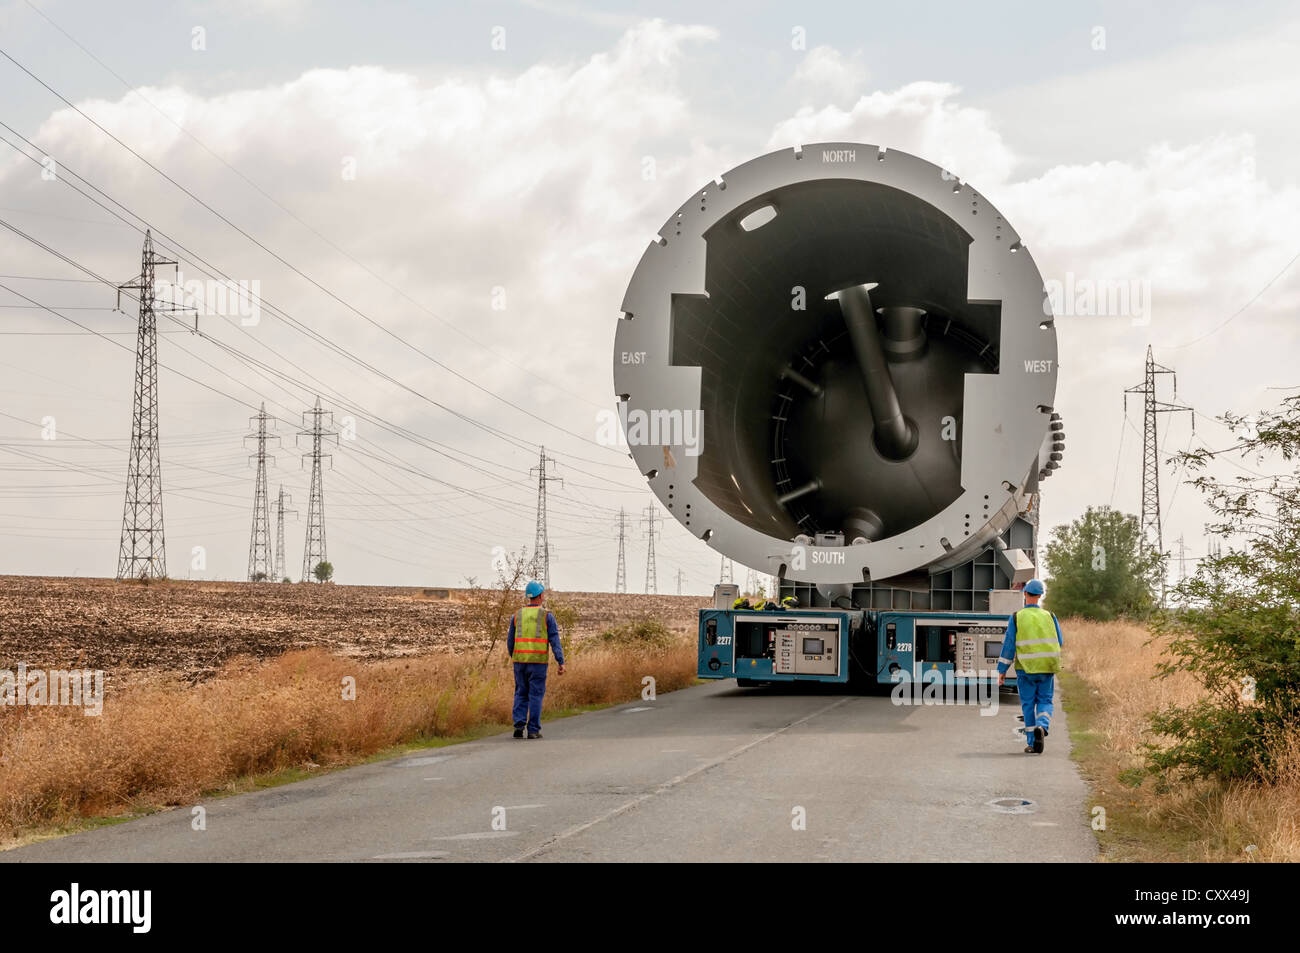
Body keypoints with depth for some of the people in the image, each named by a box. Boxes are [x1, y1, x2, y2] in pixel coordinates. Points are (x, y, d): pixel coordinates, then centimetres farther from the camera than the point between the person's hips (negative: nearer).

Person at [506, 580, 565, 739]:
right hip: (538, 662, -3)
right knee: (536, 695, 3)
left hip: (520, 660, 3)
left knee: (521, 694, 12)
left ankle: (519, 725, 0)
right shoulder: (547, 616, -3)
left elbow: (510, 642, 9)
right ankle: (533, 730, 1)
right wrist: (561, 662, -10)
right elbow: (555, 640, -9)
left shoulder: (517, 616, 6)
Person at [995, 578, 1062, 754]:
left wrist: (1002, 670, 0)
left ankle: (1032, 743, 7)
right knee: (1045, 702, 10)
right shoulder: (1050, 617, 2)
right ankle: (1042, 727, -19)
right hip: (1047, 667, 1)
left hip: (1026, 669, -1)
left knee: (1028, 705, 9)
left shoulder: (1016, 618, -4)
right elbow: (1059, 642, 9)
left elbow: (1009, 646, -5)